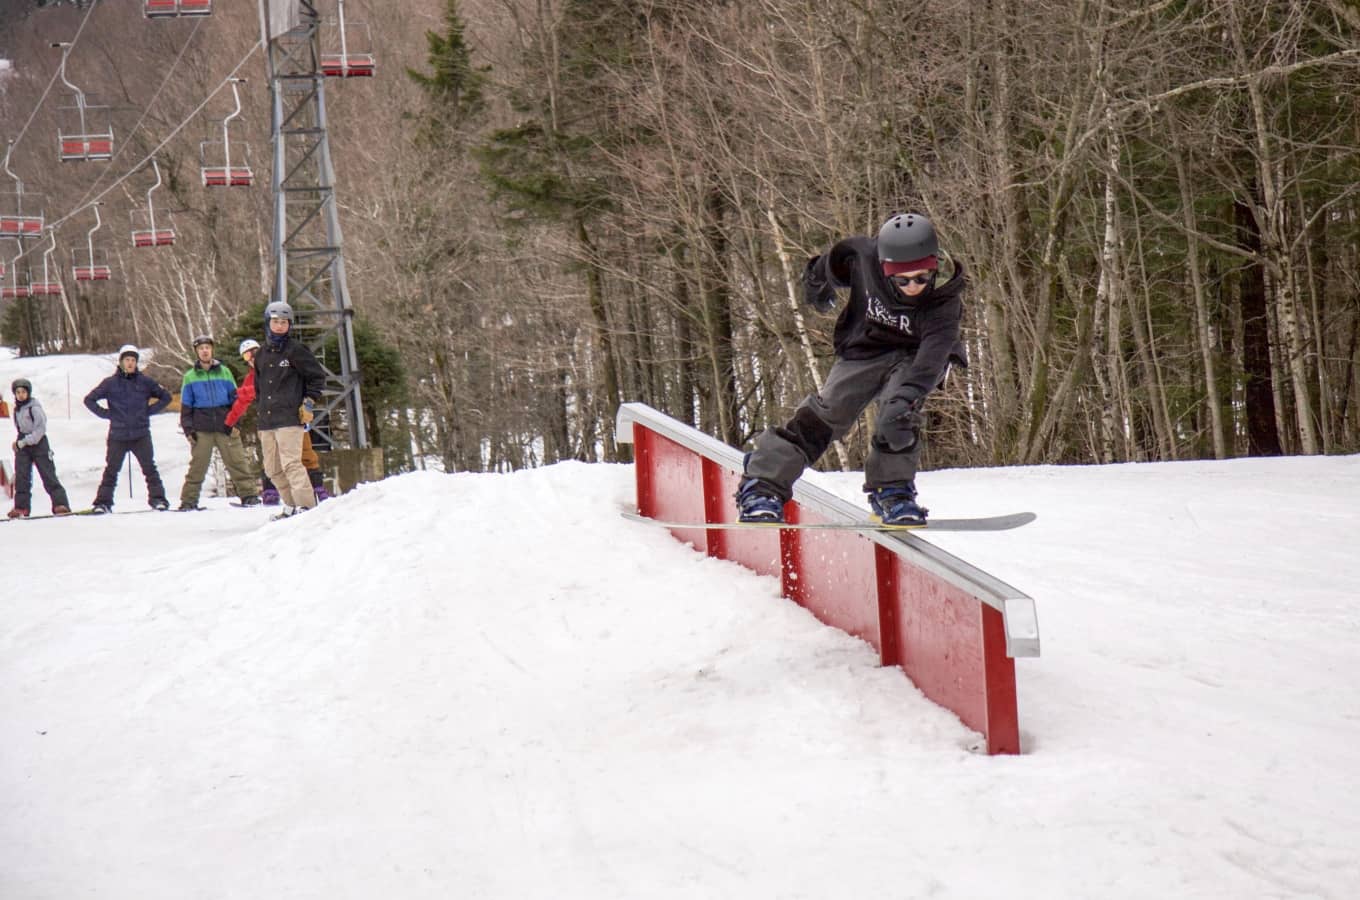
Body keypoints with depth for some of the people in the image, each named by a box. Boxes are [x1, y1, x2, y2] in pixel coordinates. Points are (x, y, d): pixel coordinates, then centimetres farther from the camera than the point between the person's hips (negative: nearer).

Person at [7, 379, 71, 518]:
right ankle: (21, 507, -3)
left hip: (38, 443, -6)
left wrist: (24, 442, -17)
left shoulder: (35, 407, -10)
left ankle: (60, 504, -11)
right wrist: (19, 442, 5)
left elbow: (40, 429, -15)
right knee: (21, 476, -3)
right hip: (22, 444, 6)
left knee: (48, 475, -9)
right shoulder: (17, 409, 11)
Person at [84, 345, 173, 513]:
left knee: (149, 467, -5)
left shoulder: (145, 382, 5)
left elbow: (165, 397, 15)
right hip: (118, 435, 0)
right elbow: (89, 400, 9)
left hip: (141, 434, 0)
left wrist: (149, 411, 4)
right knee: (111, 470, 2)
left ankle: (157, 499, -1)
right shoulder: (110, 383, 2)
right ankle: (103, 502, 6)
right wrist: (106, 414, -1)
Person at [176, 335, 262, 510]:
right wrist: (188, 428, 2)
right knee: (198, 464, -3)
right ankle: (189, 499, 2)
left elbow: (235, 399, 14)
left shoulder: (224, 372, 11)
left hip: (225, 427, 0)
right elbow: (186, 405, 12)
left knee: (237, 461, -4)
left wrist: (233, 421, 3)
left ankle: (249, 494, -2)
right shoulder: (190, 377, 10)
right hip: (202, 429, 0)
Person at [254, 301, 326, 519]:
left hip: (290, 418, -7)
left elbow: (318, 376, 0)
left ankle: (306, 505, -19)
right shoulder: (261, 355, 15)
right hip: (267, 422, 7)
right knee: (273, 469, 8)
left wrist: (309, 403, -7)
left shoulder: (295, 350, -2)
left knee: (291, 463, -18)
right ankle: (291, 506, 17)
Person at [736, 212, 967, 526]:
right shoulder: (866, 256, -24)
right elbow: (839, 256, 1)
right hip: (864, 349, 2)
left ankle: (892, 492, -18)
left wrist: (906, 397, -62)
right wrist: (818, 279, 21)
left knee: (899, 414, -30)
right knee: (828, 411, -12)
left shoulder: (944, 301, -32)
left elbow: (932, 355, -46)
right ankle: (762, 484, -7)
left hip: (912, 356, -2)